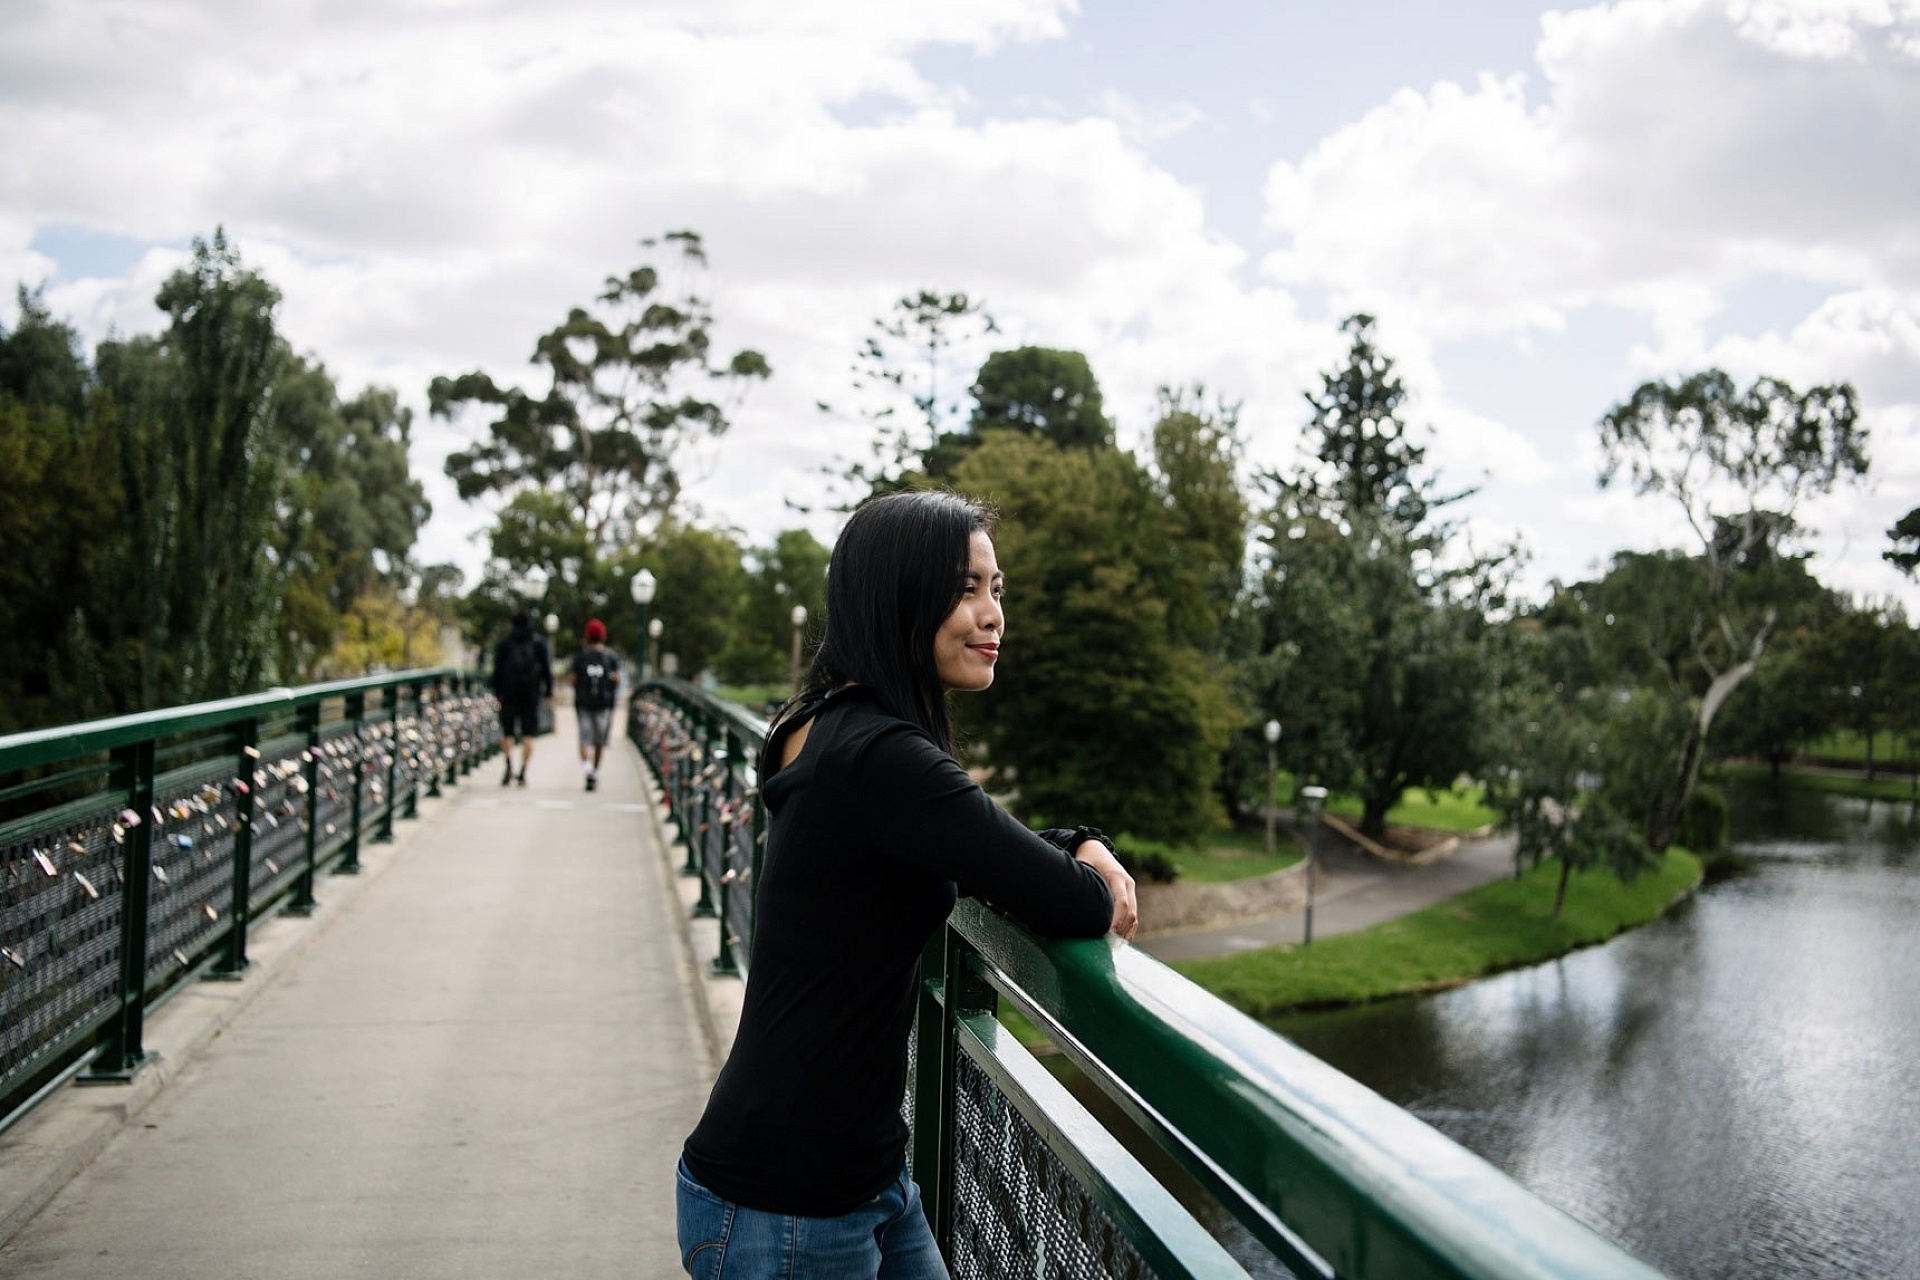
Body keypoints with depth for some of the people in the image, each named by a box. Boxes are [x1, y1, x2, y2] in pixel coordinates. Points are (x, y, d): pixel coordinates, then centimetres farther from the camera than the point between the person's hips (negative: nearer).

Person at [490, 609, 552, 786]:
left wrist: (497, 693, 9)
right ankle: (522, 773, -4)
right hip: (532, 694, 0)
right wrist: (548, 691, 5)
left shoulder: (504, 643, 5)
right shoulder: (539, 643, 4)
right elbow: (547, 669, 0)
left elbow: (497, 670, 4)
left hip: (509, 694, 0)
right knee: (528, 736, 3)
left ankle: (509, 766, -11)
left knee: (507, 733, 10)